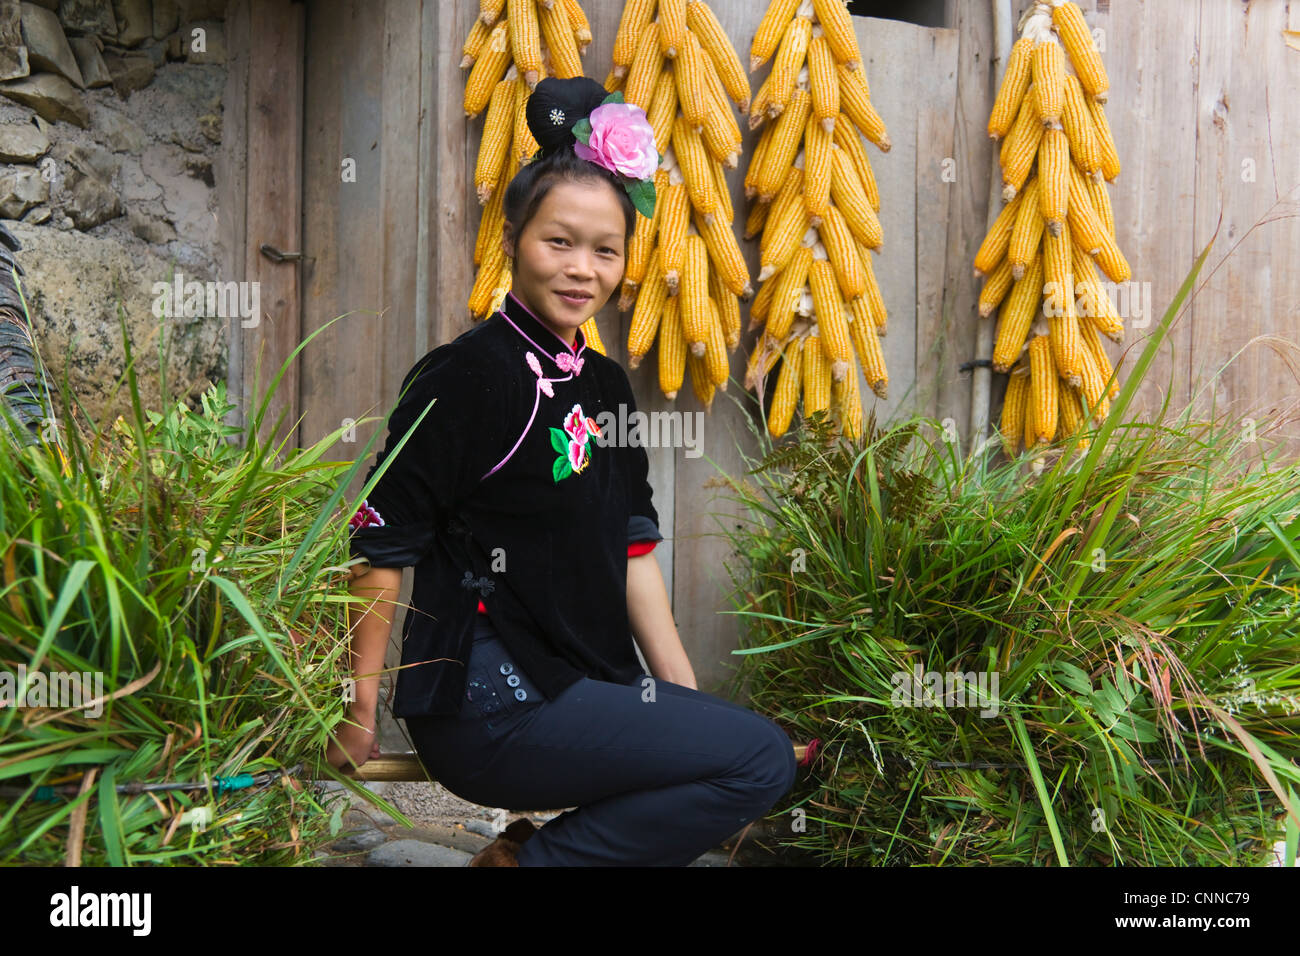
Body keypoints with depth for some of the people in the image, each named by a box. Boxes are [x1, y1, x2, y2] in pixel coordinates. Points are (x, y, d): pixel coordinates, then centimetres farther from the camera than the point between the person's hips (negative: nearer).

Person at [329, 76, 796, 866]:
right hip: (488, 706, -8)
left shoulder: (605, 385, 12)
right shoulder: (471, 376, -12)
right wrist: (359, 716, -11)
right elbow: (381, 545, -12)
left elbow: (632, 554, 12)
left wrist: (687, 706, 9)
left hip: (576, 687, 8)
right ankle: (532, 862, -3)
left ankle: (532, 848, 5)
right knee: (763, 759, -14)